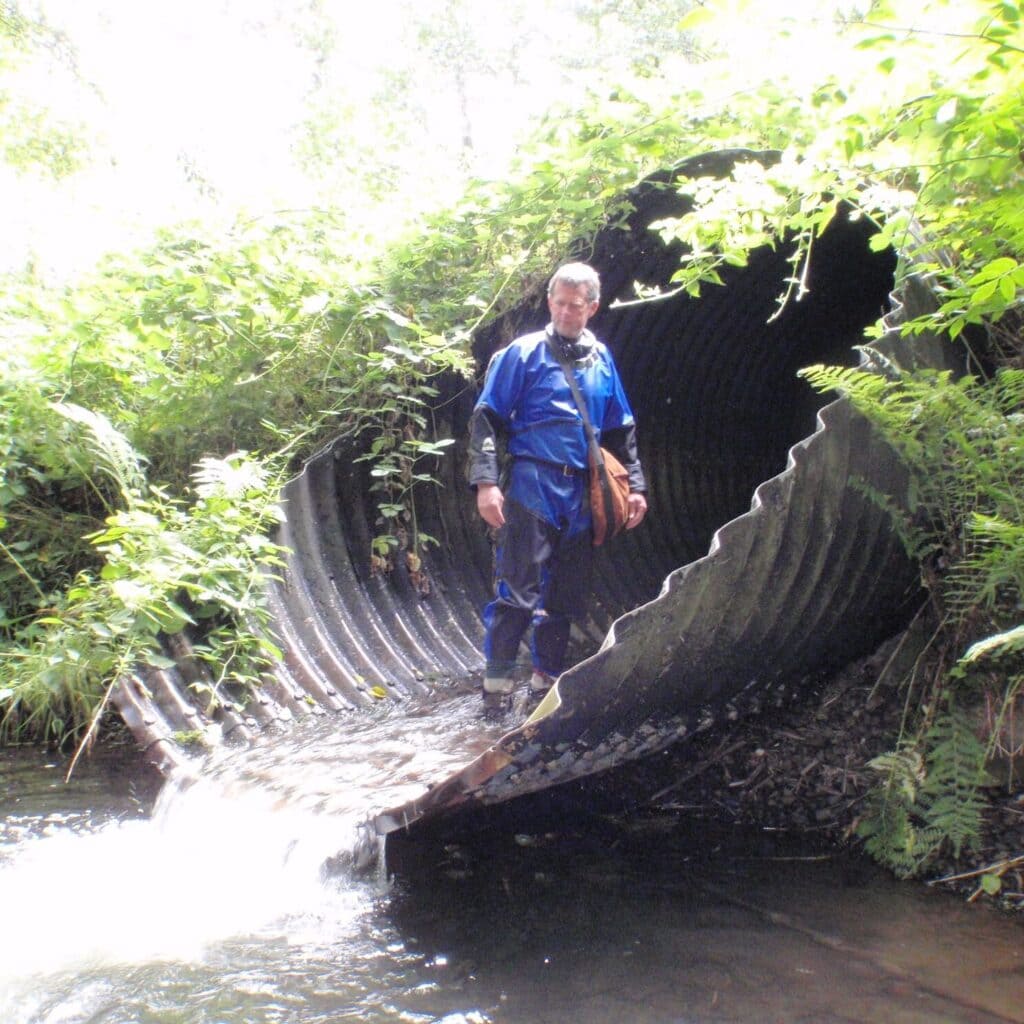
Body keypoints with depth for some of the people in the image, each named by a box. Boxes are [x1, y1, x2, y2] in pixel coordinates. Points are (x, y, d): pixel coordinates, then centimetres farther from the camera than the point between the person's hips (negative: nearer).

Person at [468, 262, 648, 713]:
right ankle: (497, 683, 0)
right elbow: (487, 418, -4)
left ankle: (546, 680, 23)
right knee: (518, 590, -8)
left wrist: (635, 486, 14)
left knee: (567, 594, 11)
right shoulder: (524, 353, -1)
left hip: (580, 494, 5)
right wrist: (486, 482, -14)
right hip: (530, 488, -5)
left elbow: (621, 431, 21)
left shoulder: (601, 359, 14)